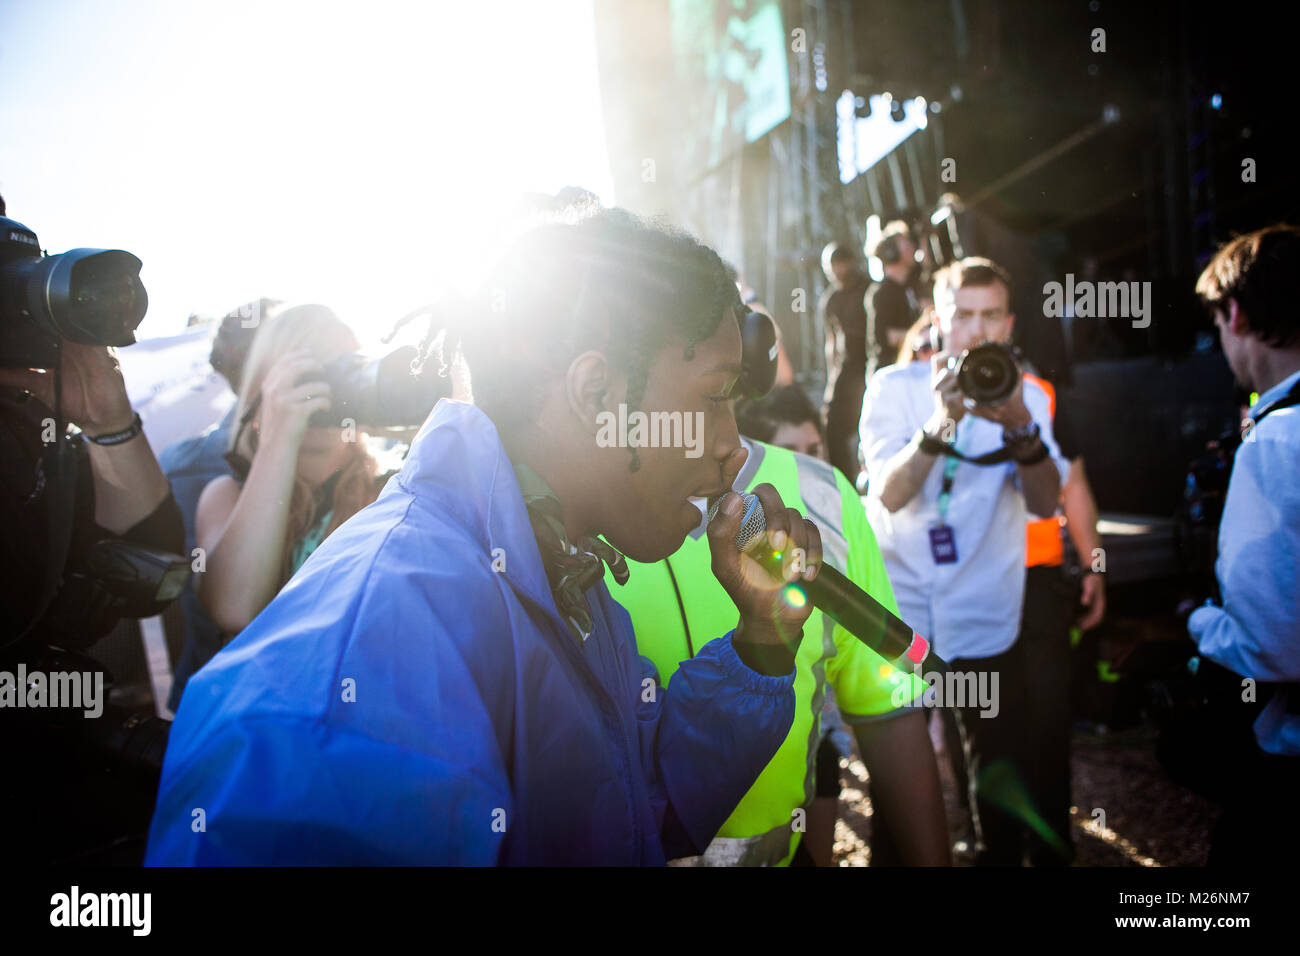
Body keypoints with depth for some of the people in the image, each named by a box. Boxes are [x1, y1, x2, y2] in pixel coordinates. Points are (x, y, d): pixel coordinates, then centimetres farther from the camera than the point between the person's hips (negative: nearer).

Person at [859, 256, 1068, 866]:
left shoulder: (1024, 394, 4)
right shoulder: (894, 387, -1)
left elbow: (1044, 503, -10)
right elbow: (889, 494, -15)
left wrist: (1020, 427, -27)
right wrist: (942, 420, -28)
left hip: (985, 626, 1)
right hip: (897, 616, -1)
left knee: (1002, 788, 9)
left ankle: (1000, 859, 33)